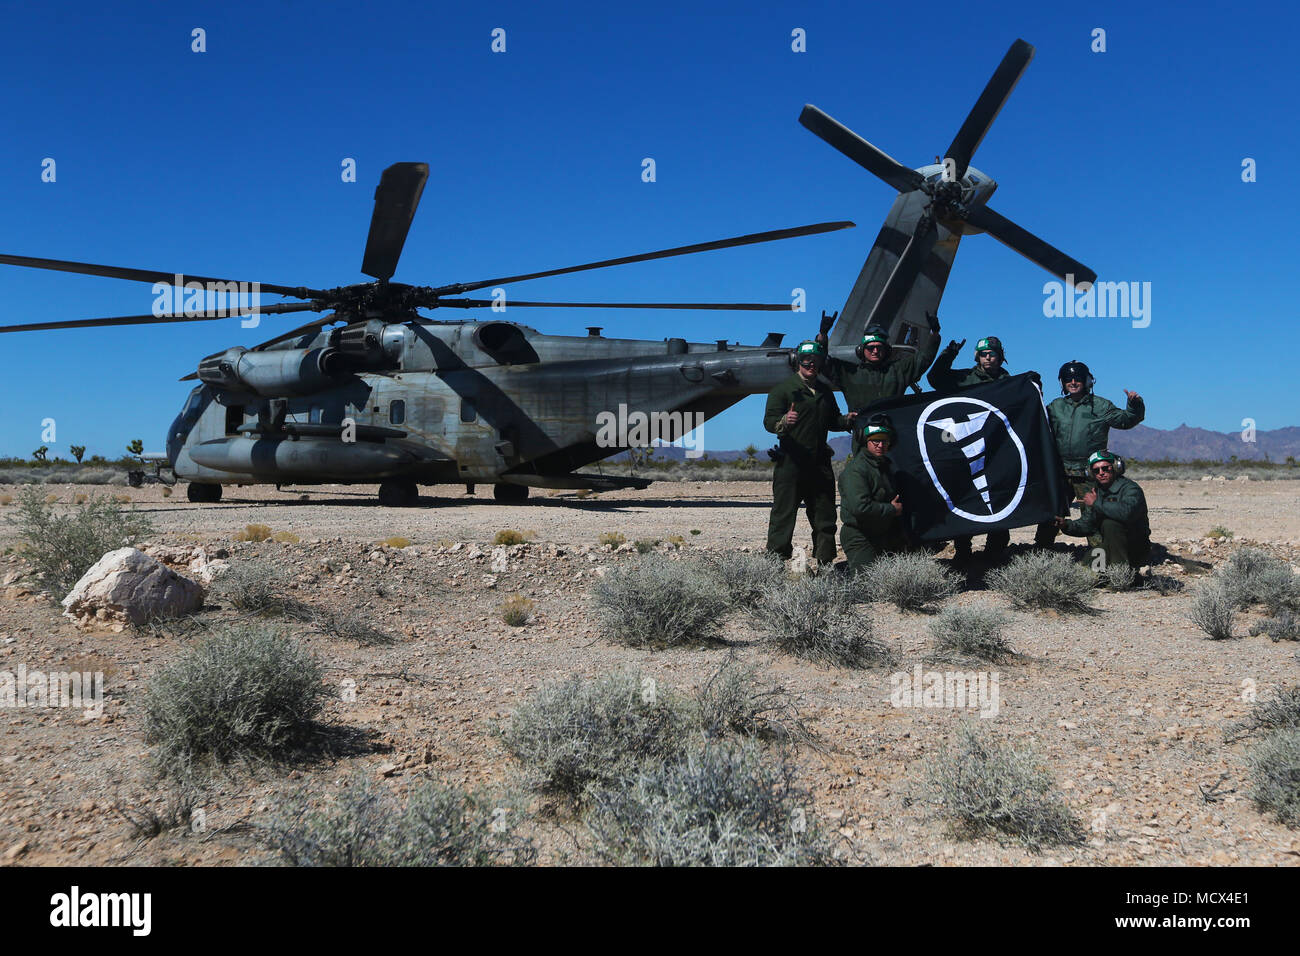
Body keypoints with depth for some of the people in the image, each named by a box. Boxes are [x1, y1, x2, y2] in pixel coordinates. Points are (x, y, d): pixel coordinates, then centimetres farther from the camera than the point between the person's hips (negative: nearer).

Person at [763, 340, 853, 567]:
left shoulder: (825, 391, 18)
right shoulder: (783, 389, -1)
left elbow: (832, 420, 26)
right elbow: (769, 421, -11)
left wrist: (847, 420, 5)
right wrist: (784, 421, -33)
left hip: (820, 463, 6)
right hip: (791, 462, -6)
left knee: (825, 515, 11)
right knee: (783, 514, -6)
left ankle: (826, 561, 21)